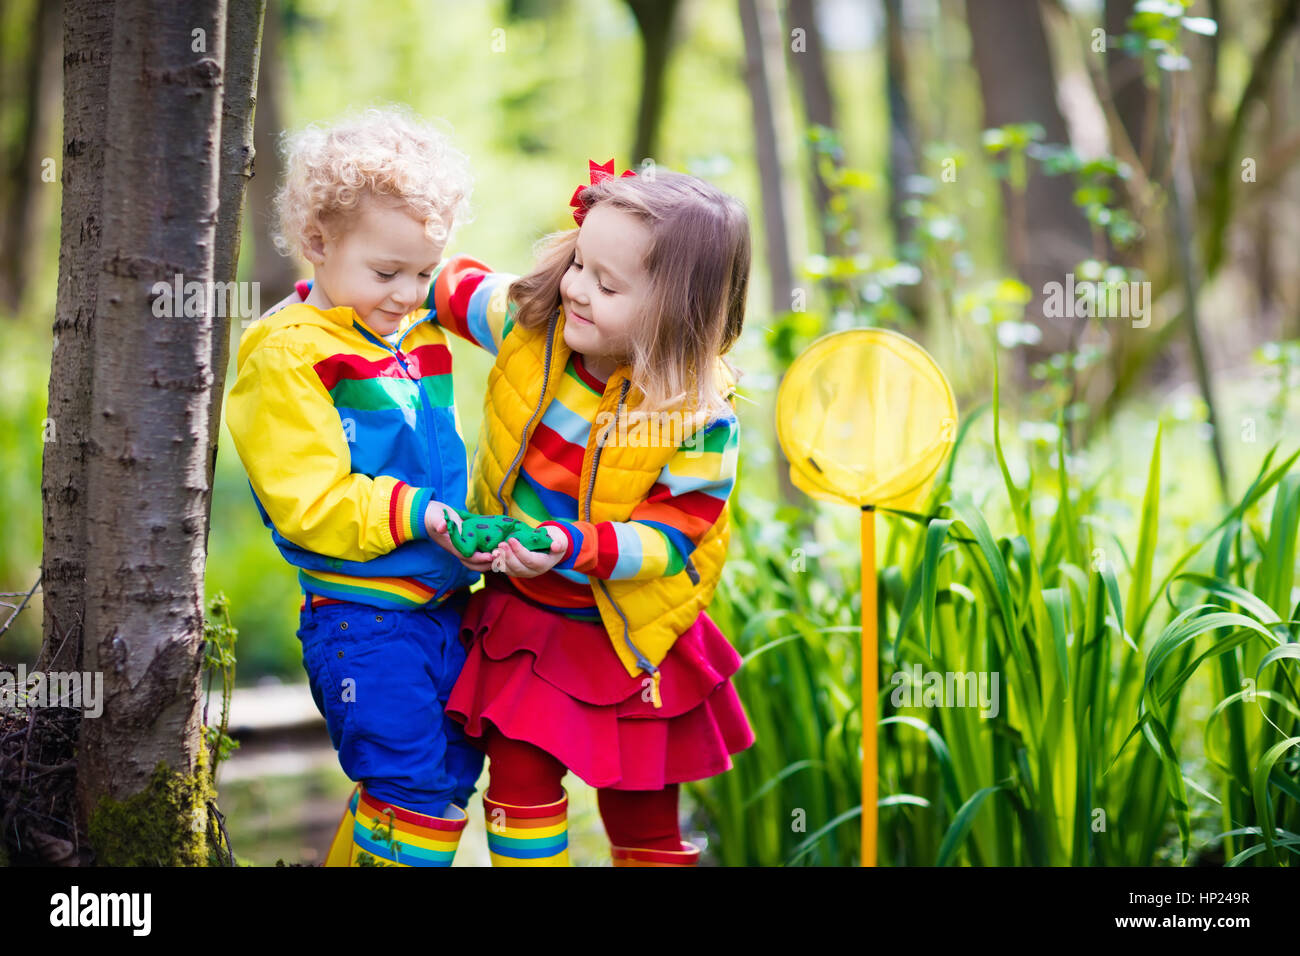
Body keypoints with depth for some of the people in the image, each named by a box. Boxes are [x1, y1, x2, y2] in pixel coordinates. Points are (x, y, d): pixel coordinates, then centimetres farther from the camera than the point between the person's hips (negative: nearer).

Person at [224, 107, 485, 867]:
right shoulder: (286, 357, -11)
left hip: (443, 600, 8)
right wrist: (416, 515, -24)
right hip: (359, 613, -8)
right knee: (409, 784, -10)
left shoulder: (421, 339, 13)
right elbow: (311, 505, -17)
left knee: (453, 773, 14)